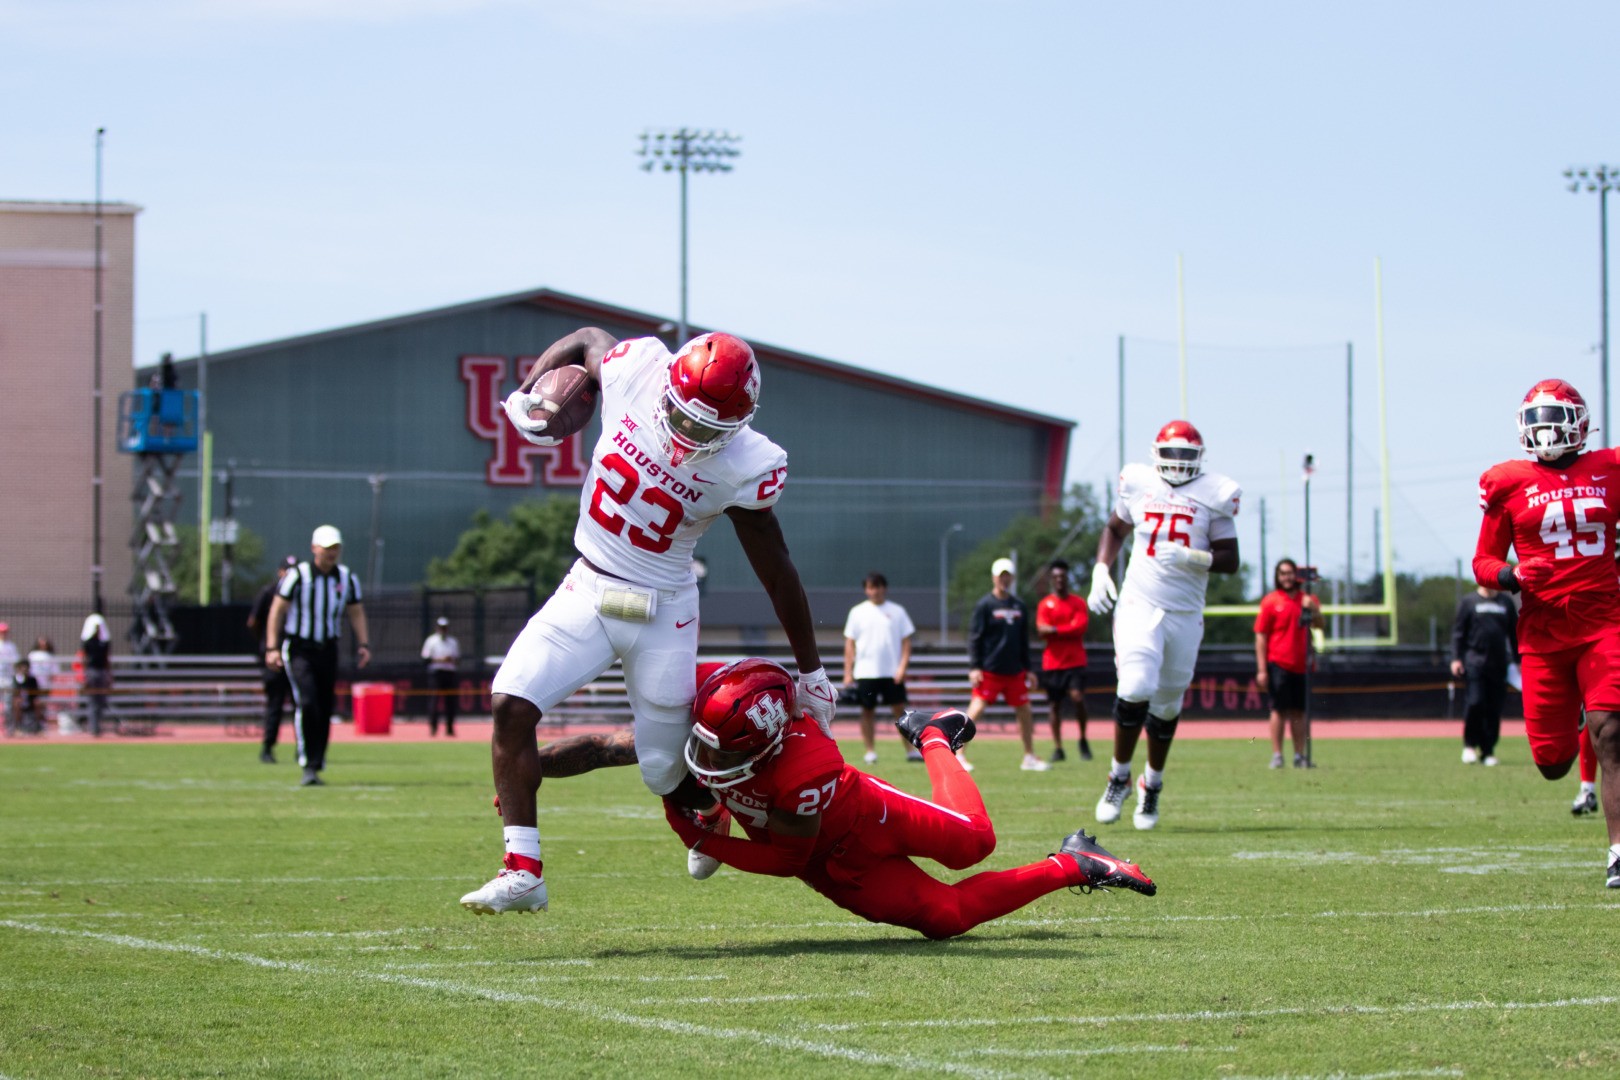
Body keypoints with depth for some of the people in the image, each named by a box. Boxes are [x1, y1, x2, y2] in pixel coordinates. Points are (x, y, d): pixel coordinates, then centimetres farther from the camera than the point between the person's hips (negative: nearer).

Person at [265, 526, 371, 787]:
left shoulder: (347, 578, 5)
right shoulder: (297, 575, -9)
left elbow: (356, 613, 12)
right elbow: (277, 610, -7)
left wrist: (364, 643, -1)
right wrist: (272, 648, -14)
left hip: (328, 650, 5)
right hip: (298, 648, -5)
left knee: (325, 709, 3)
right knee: (306, 702, -19)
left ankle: (316, 767, 13)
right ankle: (308, 767, -18)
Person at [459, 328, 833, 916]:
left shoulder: (742, 469, -19)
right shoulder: (635, 368, -13)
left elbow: (777, 573, -8)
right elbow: (586, 339, 12)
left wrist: (811, 672, -2)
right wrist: (528, 395, -2)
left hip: (661, 610, -3)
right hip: (586, 591, 3)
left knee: (666, 773, 4)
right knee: (511, 703, -17)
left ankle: (710, 813, 43)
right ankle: (523, 872, -13)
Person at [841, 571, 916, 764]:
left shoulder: (896, 611, 5)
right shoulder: (857, 612, 6)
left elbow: (906, 641, 4)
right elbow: (849, 644, 6)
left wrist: (903, 667, -8)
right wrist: (848, 674, 0)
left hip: (892, 673, 0)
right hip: (865, 672, 0)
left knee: (900, 710, -2)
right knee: (867, 711, 2)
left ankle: (911, 751, 1)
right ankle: (870, 752, 9)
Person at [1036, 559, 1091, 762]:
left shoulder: (1078, 603, 6)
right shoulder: (1045, 604, 6)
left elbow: (1080, 628, -7)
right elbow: (1042, 630, -6)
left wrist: (1055, 630, -11)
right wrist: (1068, 630, -13)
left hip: (1075, 661, -1)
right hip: (1052, 662, 1)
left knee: (1077, 696, -18)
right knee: (1055, 704, 3)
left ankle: (1083, 740, 1)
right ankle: (1057, 748, 11)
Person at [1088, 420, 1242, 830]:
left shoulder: (1213, 495, -2)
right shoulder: (1139, 485, 2)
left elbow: (1230, 560, -2)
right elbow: (1115, 529, 20)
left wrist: (1190, 557, -20)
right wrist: (1100, 570, 5)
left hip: (1185, 614, 1)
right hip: (1139, 606, -1)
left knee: (1167, 704, 10)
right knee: (1136, 688, -20)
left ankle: (1152, 785, 30)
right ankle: (1119, 776, -2)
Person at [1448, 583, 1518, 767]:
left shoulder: (1506, 603, 13)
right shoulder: (1468, 602, 4)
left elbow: (1514, 634, 18)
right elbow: (1458, 632, 3)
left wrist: (1517, 661, 13)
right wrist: (1456, 658, -6)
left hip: (1499, 664, 3)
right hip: (1475, 661, -3)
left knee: (1494, 708, 2)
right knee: (1475, 702, -15)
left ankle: (1488, 751, 10)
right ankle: (1470, 745, 3)